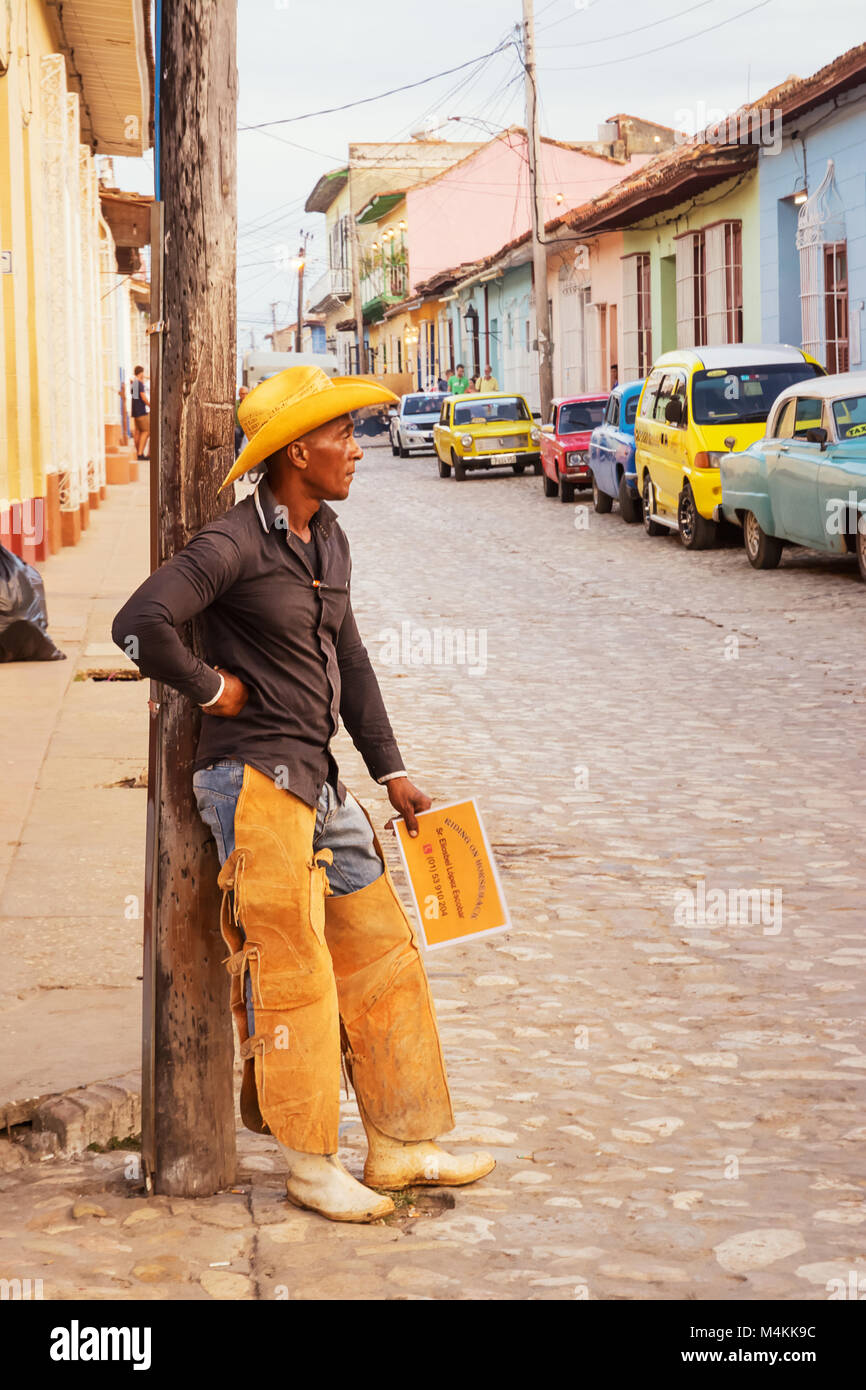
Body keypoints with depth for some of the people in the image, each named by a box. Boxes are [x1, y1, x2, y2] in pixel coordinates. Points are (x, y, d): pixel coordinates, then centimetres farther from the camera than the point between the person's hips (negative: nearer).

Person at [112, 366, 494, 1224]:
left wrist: (389, 769, 20)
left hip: (318, 782, 9)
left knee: (380, 954, 11)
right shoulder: (235, 544, -15)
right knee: (291, 975, -2)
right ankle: (311, 1167, 12)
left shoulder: (328, 540, 12)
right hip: (254, 780, -9)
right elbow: (139, 625, -26)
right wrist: (210, 688, -13)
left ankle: (401, 1146, 22)